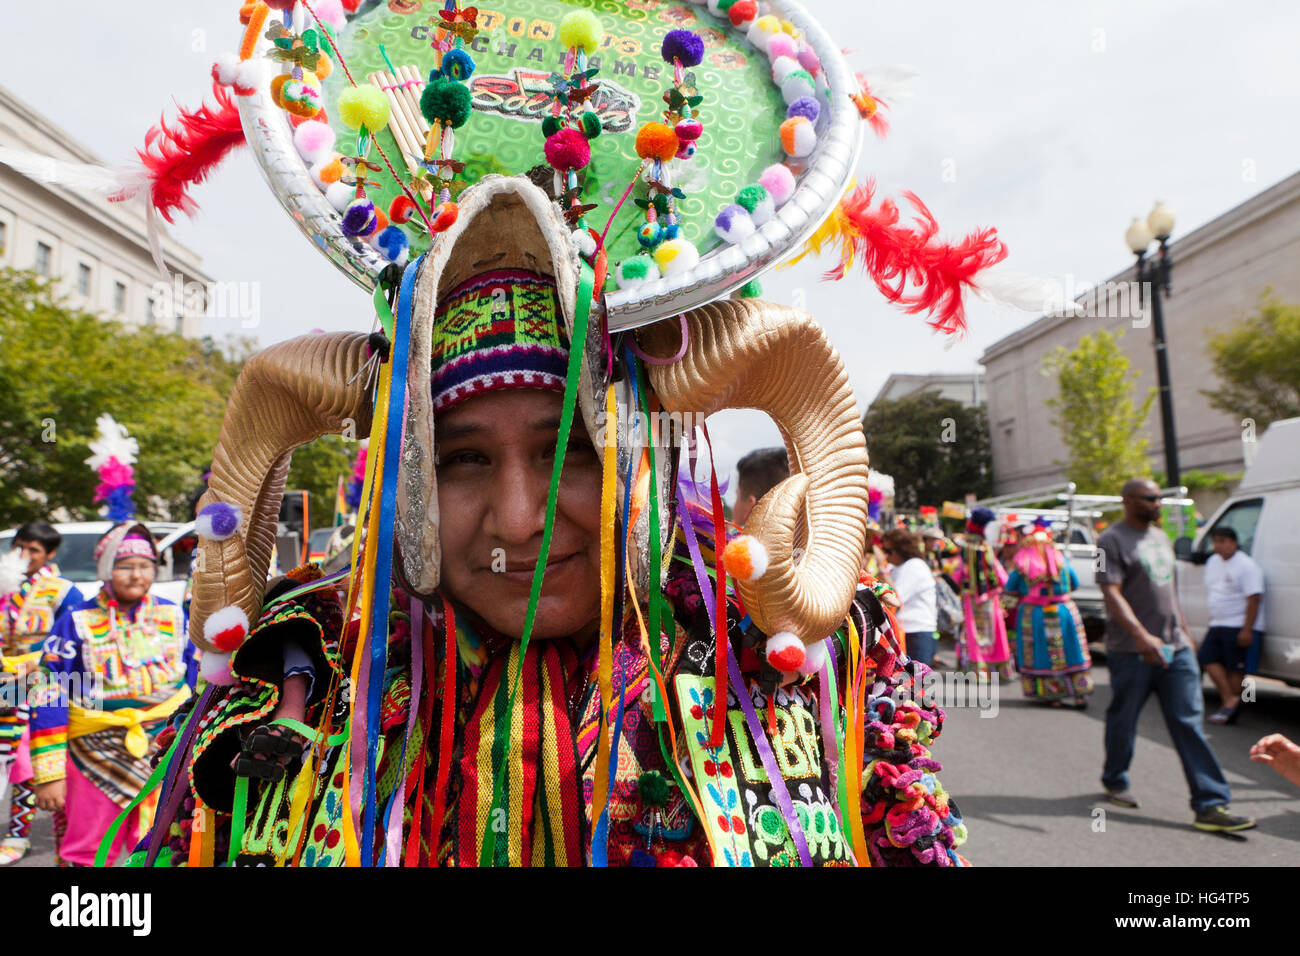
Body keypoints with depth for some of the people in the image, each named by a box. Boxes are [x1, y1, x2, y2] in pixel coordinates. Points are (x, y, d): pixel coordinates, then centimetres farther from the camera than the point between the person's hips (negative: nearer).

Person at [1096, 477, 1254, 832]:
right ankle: (1115, 781, 28)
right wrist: (1141, 635, -31)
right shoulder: (1112, 540, -10)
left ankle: (1211, 805, 3)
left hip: (1175, 647, 7)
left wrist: (1183, 631, 22)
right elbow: (1112, 594, -20)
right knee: (1123, 720, 8)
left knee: (1189, 724, 2)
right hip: (1131, 652, -7)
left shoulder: (1160, 536, 15)